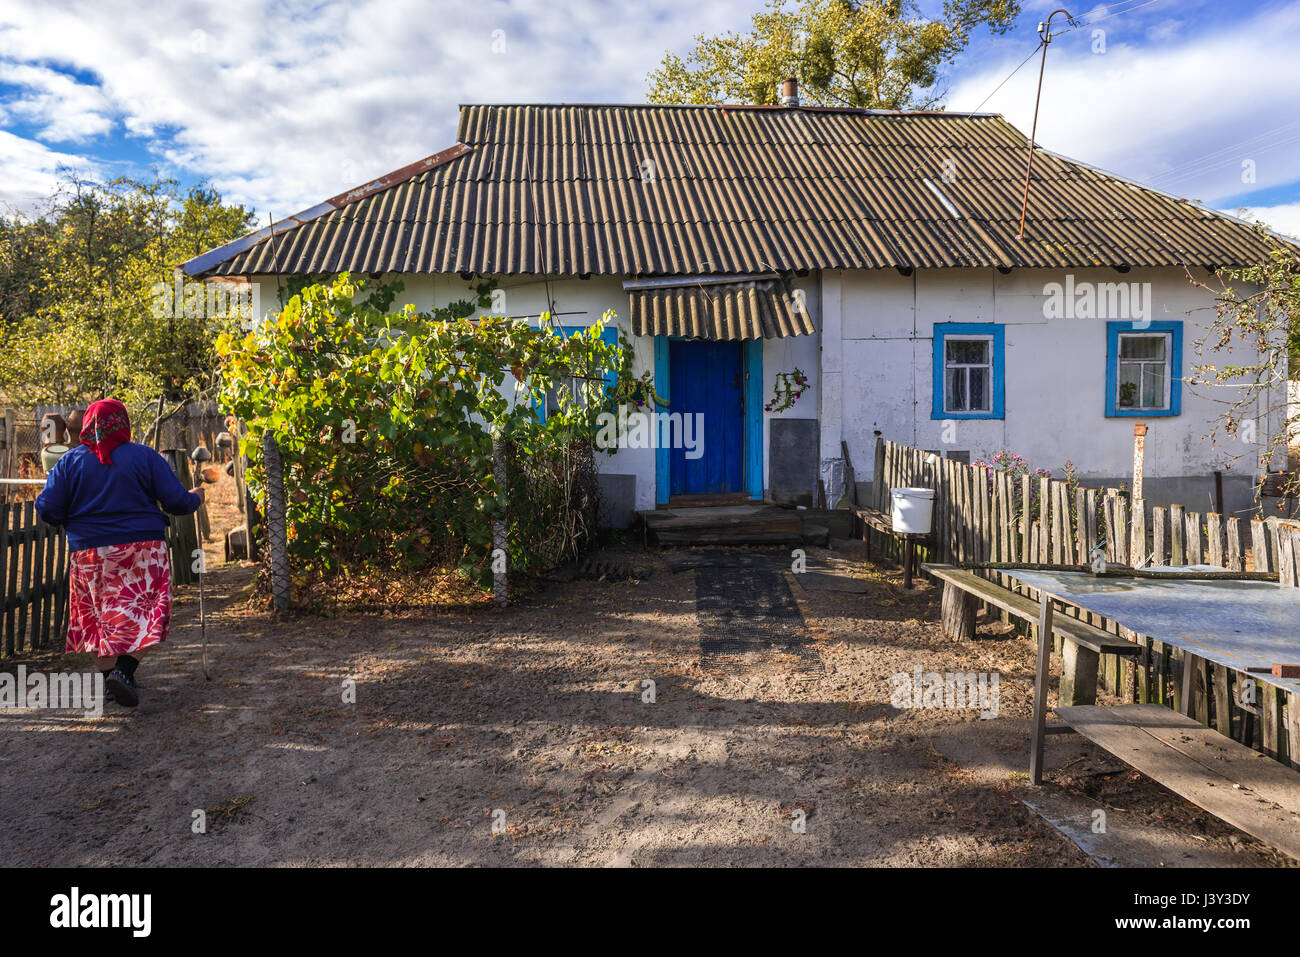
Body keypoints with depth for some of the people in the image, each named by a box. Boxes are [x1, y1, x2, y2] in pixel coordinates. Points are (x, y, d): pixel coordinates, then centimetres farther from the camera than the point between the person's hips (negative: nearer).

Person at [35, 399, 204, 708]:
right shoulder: (146, 456, -2)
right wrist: (195, 497, 18)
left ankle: (108, 674, 20)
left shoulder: (69, 461, 3)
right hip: (141, 549, -2)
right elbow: (177, 502, -3)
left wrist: (77, 516, 21)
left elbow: (48, 510, 1)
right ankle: (124, 670, -16)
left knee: (98, 614, 15)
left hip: (88, 554, 3)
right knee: (141, 611, 2)